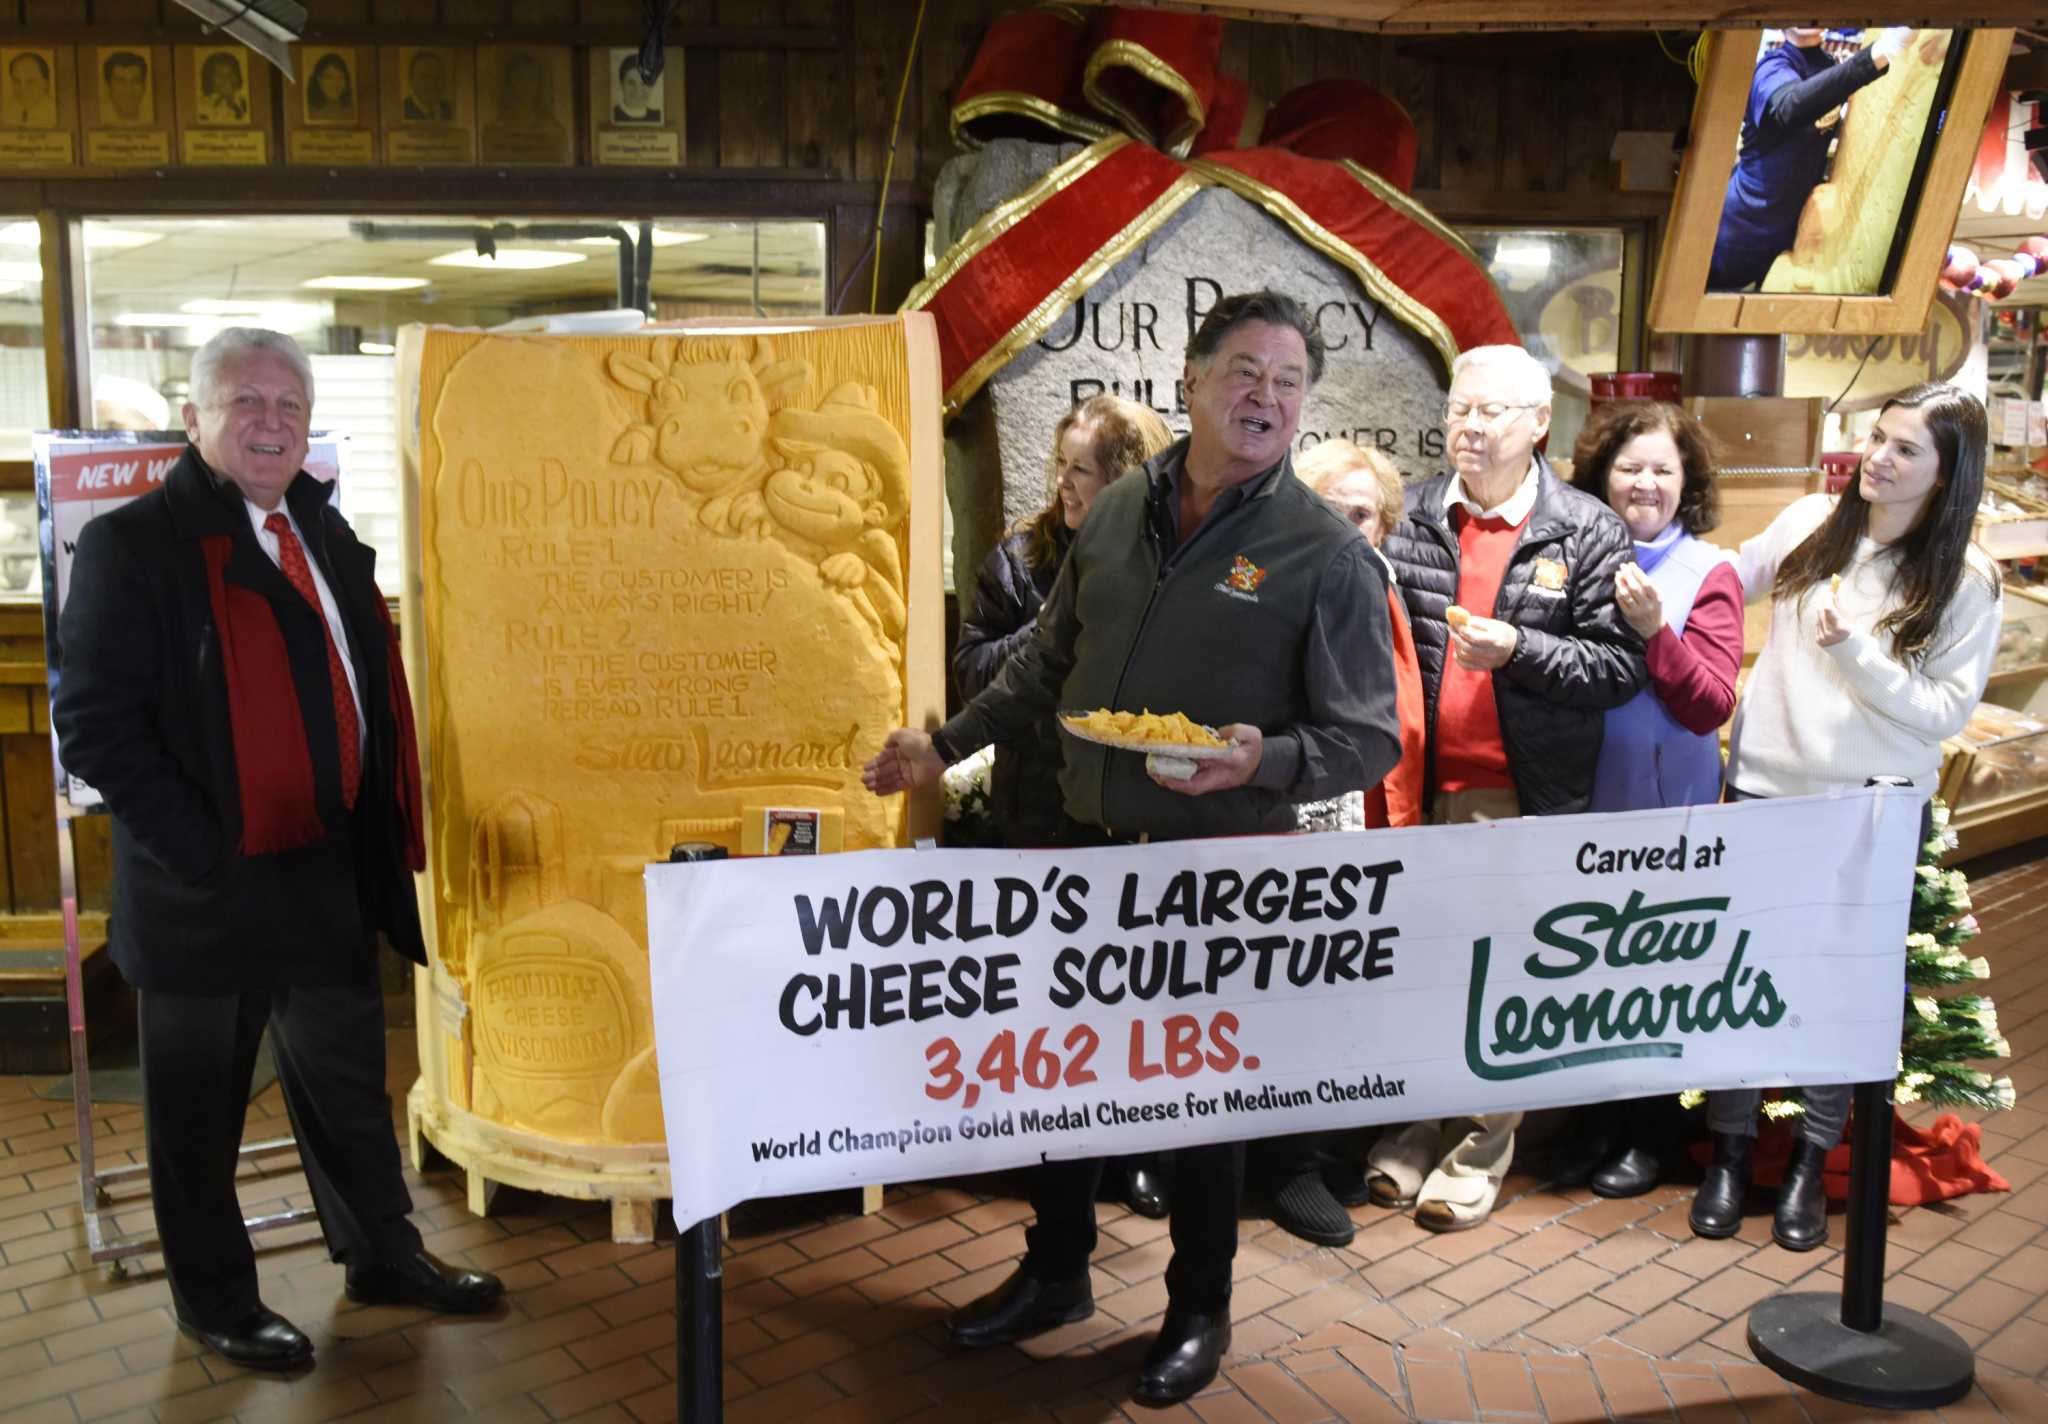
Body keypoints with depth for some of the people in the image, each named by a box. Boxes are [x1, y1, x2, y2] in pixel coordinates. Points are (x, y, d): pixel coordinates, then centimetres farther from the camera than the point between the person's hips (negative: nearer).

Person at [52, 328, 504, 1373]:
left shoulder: (322, 533, 9)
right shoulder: (134, 543, -12)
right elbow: (94, 726, -16)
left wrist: (382, 835, 8)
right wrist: (203, 853, -19)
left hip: (329, 872, 6)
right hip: (207, 890, -6)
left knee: (349, 1084, 20)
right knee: (200, 1112, 12)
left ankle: (383, 1257, 37)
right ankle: (216, 1303, 30)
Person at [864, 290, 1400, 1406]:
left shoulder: (1327, 556, -10)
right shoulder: (1118, 511, 4)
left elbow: (1369, 742, -10)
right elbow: (1049, 664, 17)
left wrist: (1263, 761, -28)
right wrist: (947, 745, 16)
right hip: (1090, 844, 5)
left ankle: (1198, 1312, 33)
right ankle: (1055, 1270, 39)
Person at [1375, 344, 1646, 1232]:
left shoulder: (1587, 532, -2)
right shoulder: (1414, 517, 7)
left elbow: (1621, 666, -6)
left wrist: (1518, 649, -18)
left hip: (1524, 795, -3)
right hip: (1424, 783, 3)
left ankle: (1479, 1155, 20)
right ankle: (1416, 1129, 30)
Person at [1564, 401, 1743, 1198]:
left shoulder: (1709, 573, -6)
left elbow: (1709, 707, -13)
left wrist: (1653, 631, -23)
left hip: (1665, 807, -2)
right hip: (1582, 798, 3)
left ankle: (1650, 1133, 28)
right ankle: (1595, 1116, 35)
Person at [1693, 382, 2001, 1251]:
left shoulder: (1966, 583, -5)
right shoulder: (1811, 524, 2)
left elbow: (1945, 709, -9)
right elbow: (1729, 582, 17)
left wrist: (1855, 652, -19)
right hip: (1766, 787, 2)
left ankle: (1810, 1164, 23)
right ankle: (1730, 1153, 20)